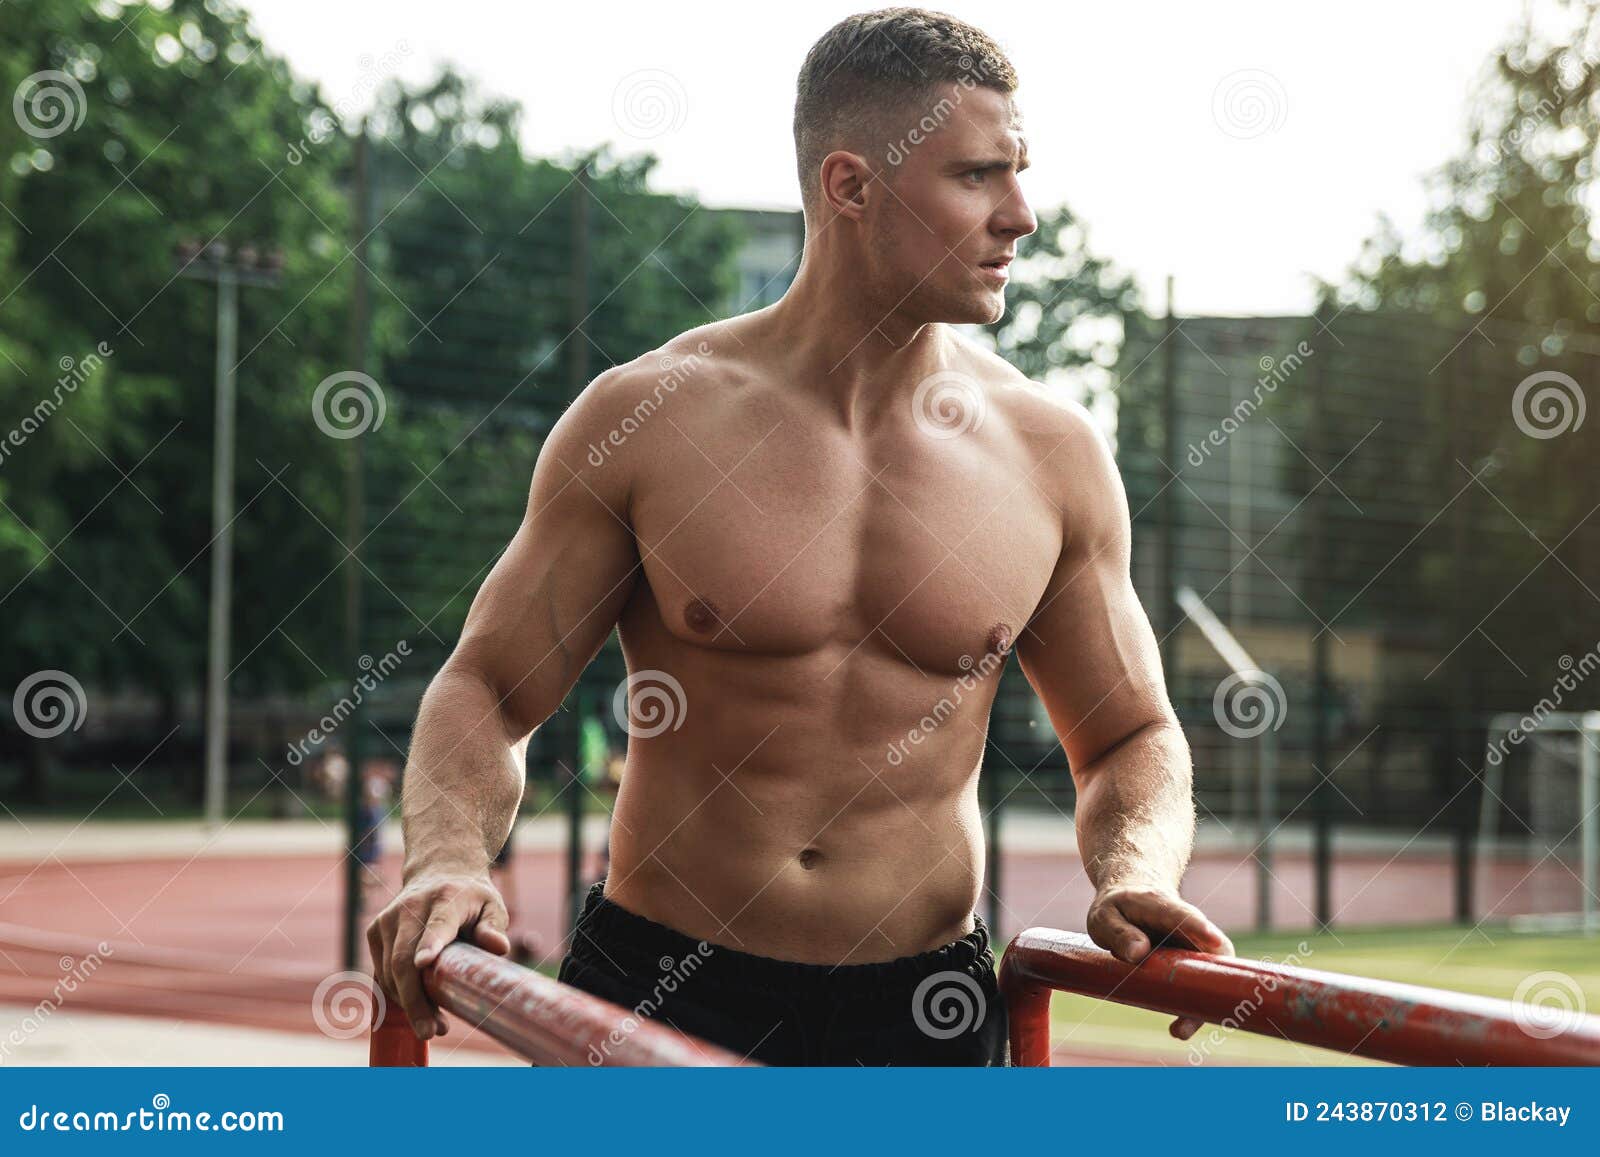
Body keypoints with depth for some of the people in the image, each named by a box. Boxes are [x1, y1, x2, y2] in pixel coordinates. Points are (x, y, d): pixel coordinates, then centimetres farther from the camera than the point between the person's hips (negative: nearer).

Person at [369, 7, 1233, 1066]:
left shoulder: (1048, 454, 1)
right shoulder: (645, 421, -6)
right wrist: (445, 858, -21)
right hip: (657, 998, -1)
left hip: (922, 1015, 2)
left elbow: (1132, 737, 12)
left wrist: (1136, 878, -9)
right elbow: (485, 691, -1)